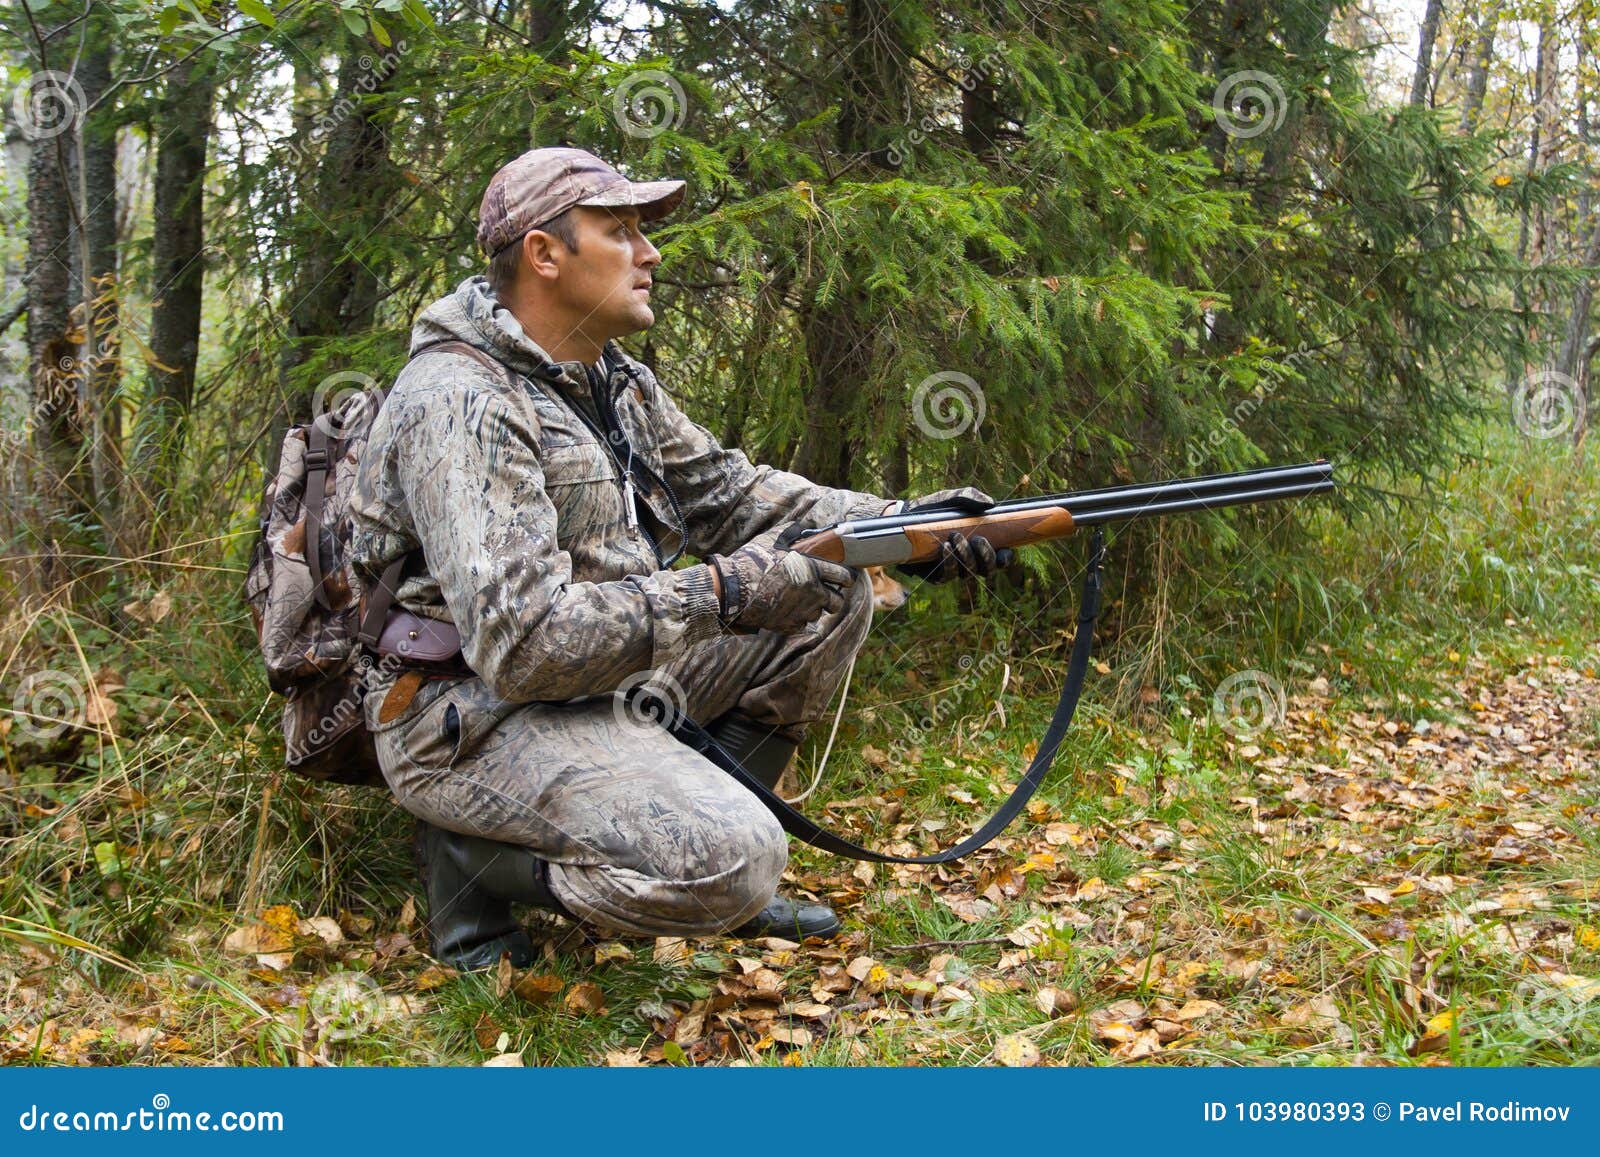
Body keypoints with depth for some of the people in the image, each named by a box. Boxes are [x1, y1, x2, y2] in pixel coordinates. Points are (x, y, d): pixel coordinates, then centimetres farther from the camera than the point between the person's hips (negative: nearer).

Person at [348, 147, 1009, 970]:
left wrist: (904, 525, -2)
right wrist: (723, 591, -26)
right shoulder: (460, 403, -21)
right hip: (478, 714, -9)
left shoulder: (616, 382, 9)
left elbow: (725, 491, 13)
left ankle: (705, 812, 8)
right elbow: (520, 643, -29)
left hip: (610, 677, 9)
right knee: (734, 863, -29)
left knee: (835, 590, 5)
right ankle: (472, 854, -6)